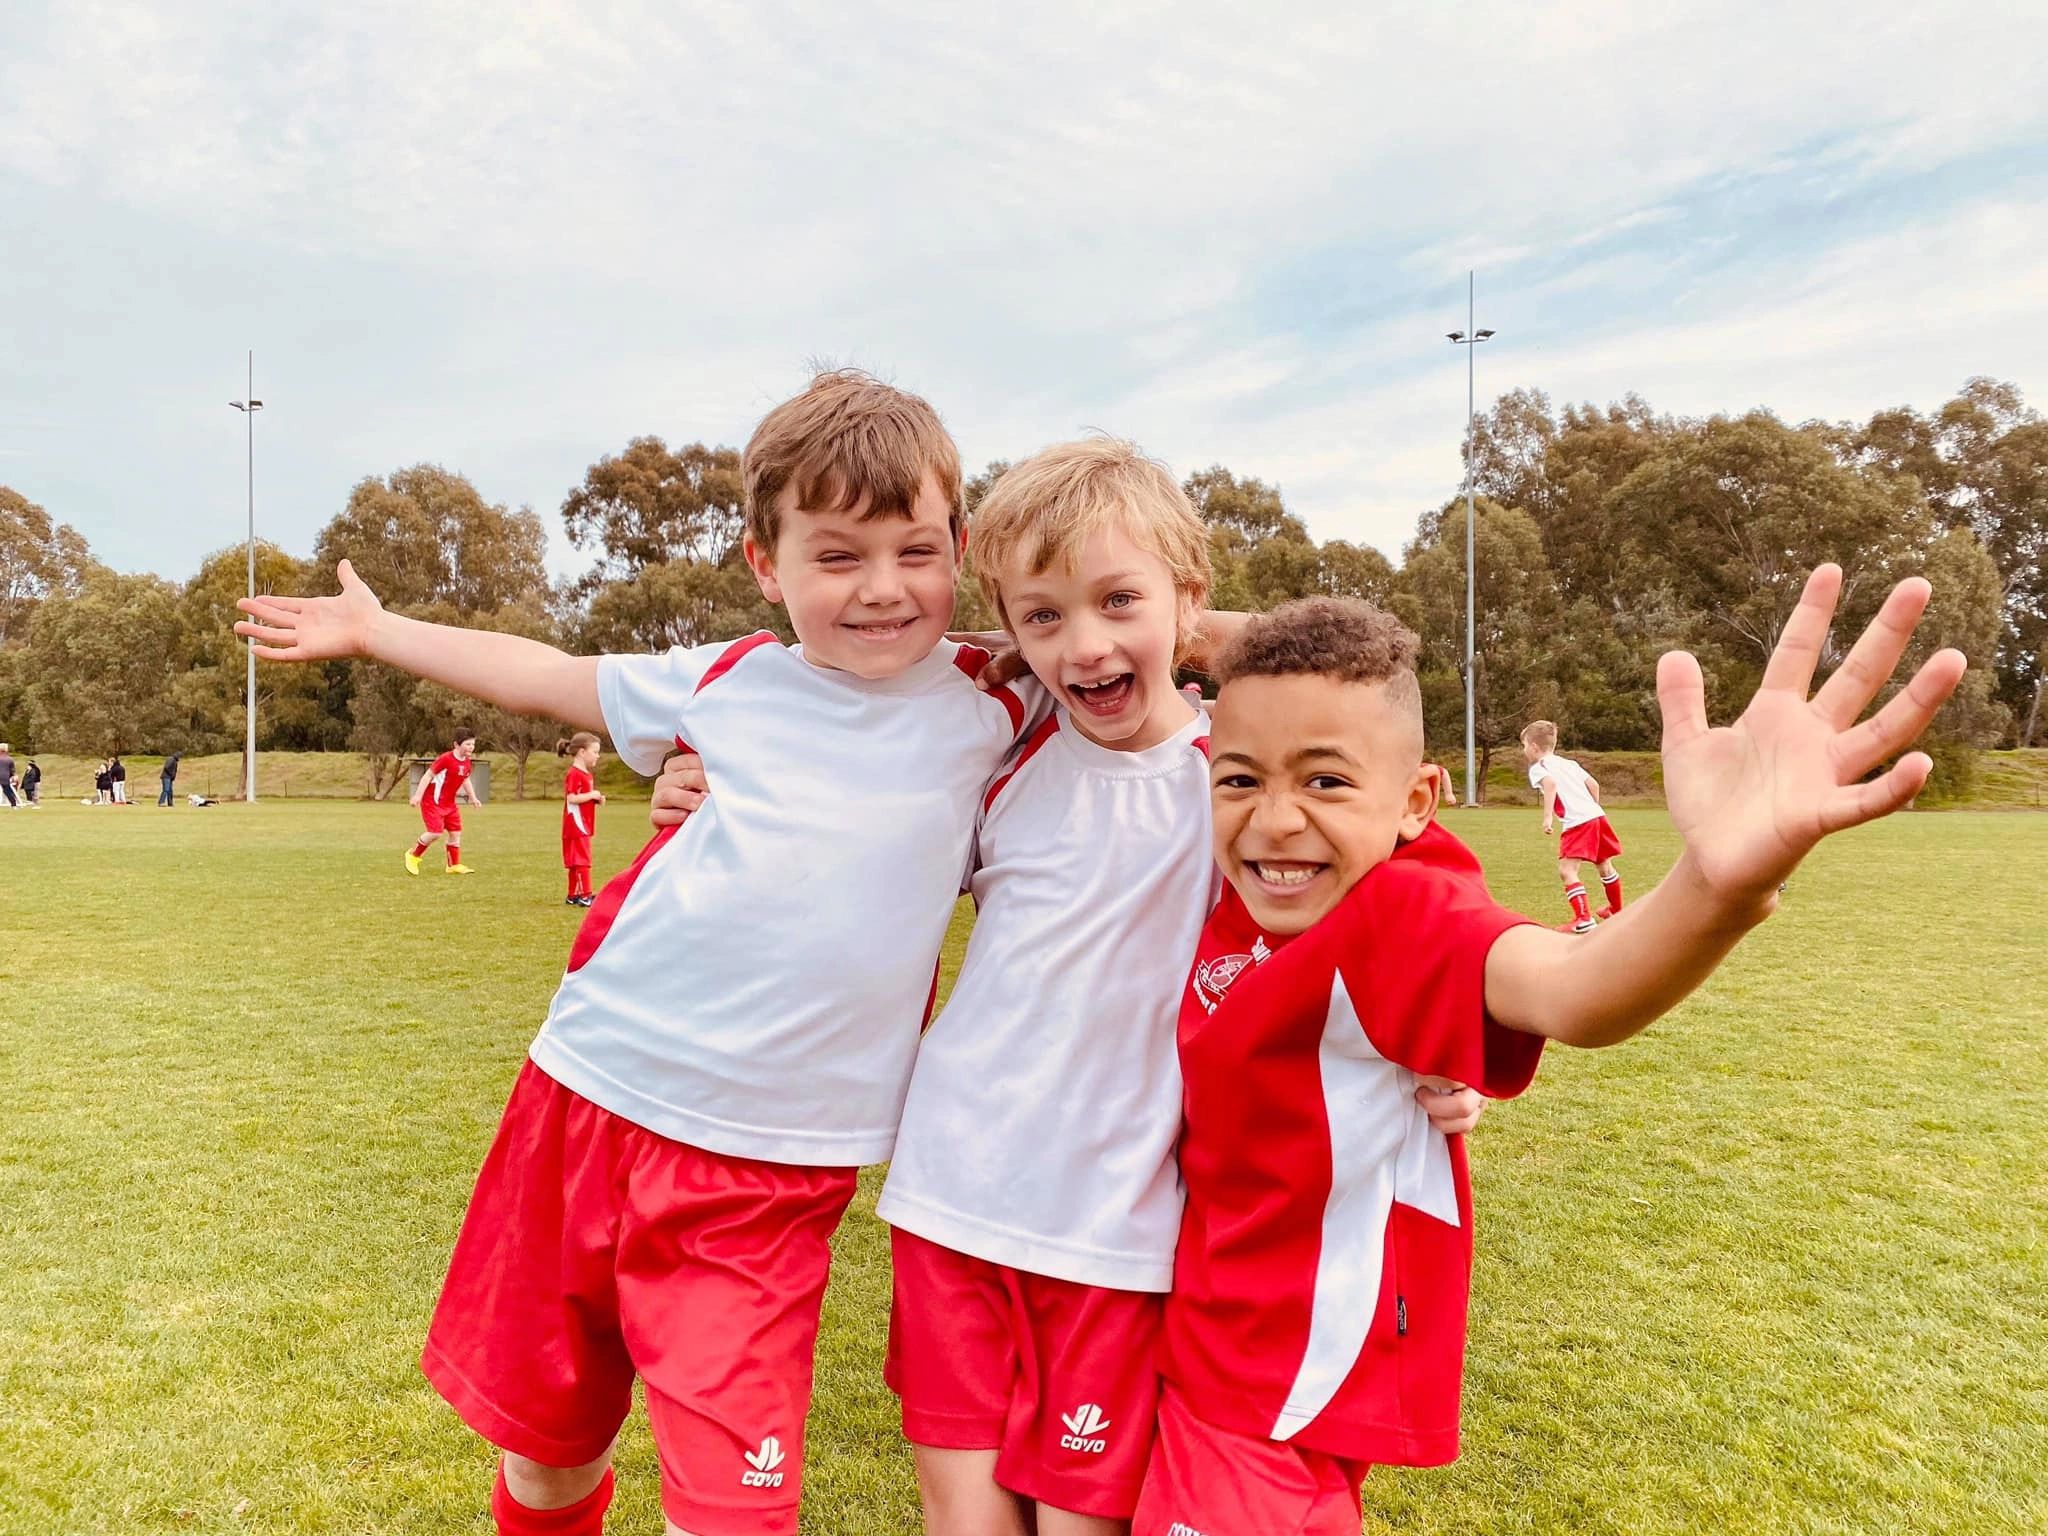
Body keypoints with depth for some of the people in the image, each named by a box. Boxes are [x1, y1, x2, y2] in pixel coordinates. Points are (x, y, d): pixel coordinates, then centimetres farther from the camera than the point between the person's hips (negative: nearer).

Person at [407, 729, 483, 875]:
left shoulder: (468, 762, 3)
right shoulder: (445, 759, -22)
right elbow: (428, 775, -18)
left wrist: (473, 797, 15)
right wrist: (418, 795, -21)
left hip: (450, 803, 8)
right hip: (433, 801, -8)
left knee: (456, 832, 5)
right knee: (436, 832, -15)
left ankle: (454, 865, 17)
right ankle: (413, 855, 8)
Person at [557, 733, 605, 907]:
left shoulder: (585, 774, 16)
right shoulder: (574, 774, -15)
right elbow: (571, 798, -23)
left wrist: (596, 799, 5)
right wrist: (592, 795, -18)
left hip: (582, 826, 10)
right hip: (576, 826, -10)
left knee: (576, 862, 14)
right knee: (582, 860, -8)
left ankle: (573, 895, 20)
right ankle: (585, 895, -6)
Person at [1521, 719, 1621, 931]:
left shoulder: (1537, 768, 0)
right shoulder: (1568, 763, 23)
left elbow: (1550, 783, -21)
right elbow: (1594, 784, 17)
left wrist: (1547, 817, -25)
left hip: (1578, 823, -9)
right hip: (1597, 816, 9)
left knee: (1566, 871, -12)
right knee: (1604, 866, 25)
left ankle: (1584, 918, -21)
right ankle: (1616, 910, 44)